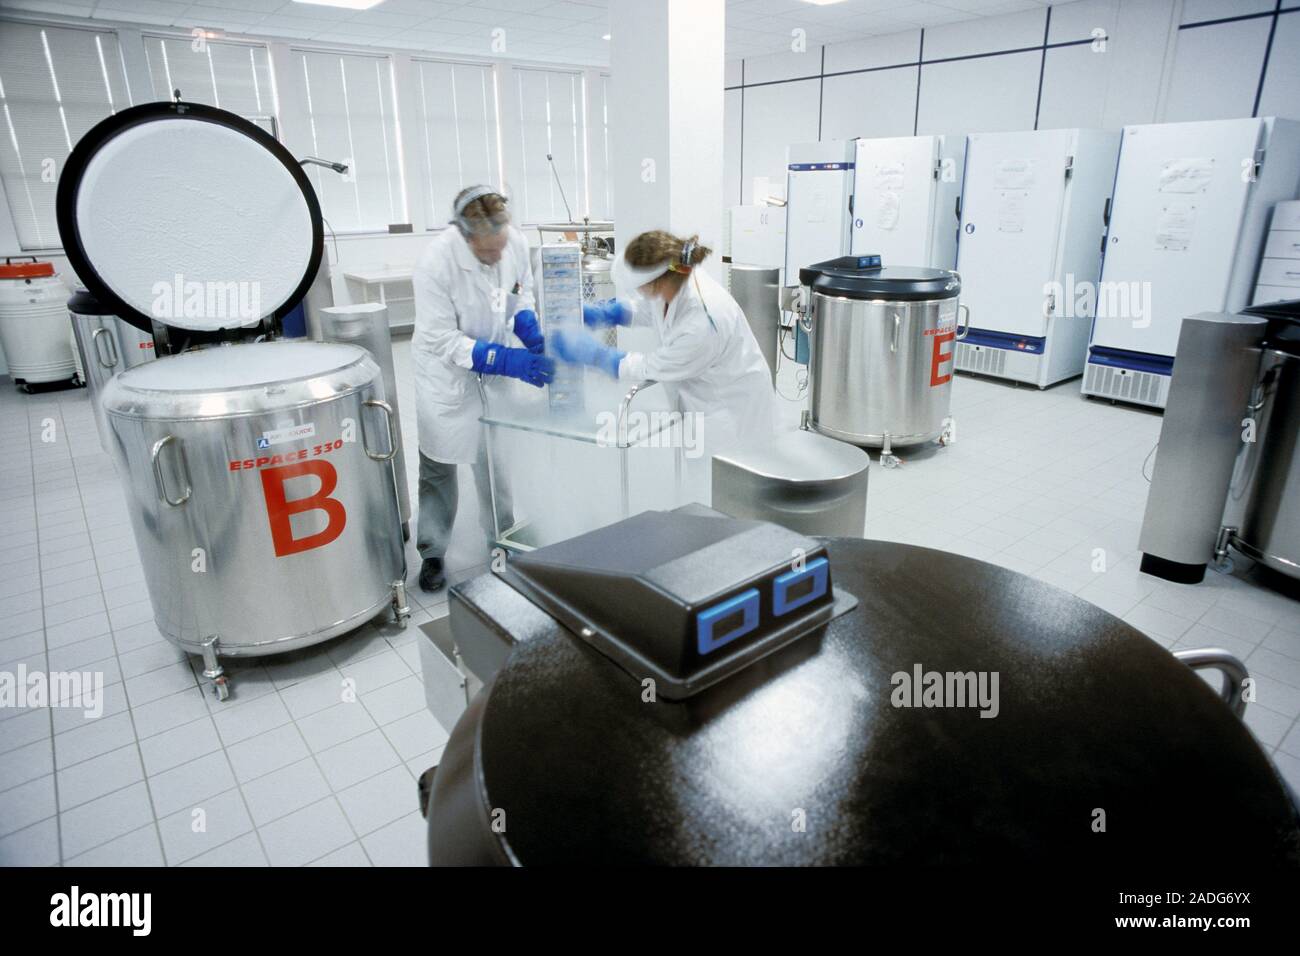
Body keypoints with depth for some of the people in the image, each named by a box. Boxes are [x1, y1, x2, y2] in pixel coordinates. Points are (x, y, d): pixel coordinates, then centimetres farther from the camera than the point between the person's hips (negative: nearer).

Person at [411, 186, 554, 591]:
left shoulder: (516, 241, -18)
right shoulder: (435, 262, -31)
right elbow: (442, 340, -26)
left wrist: (529, 329, -17)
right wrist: (510, 361, -33)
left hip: (495, 362, 4)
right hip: (447, 371, -3)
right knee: (439, 468, 9)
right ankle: (432, 553, 25)